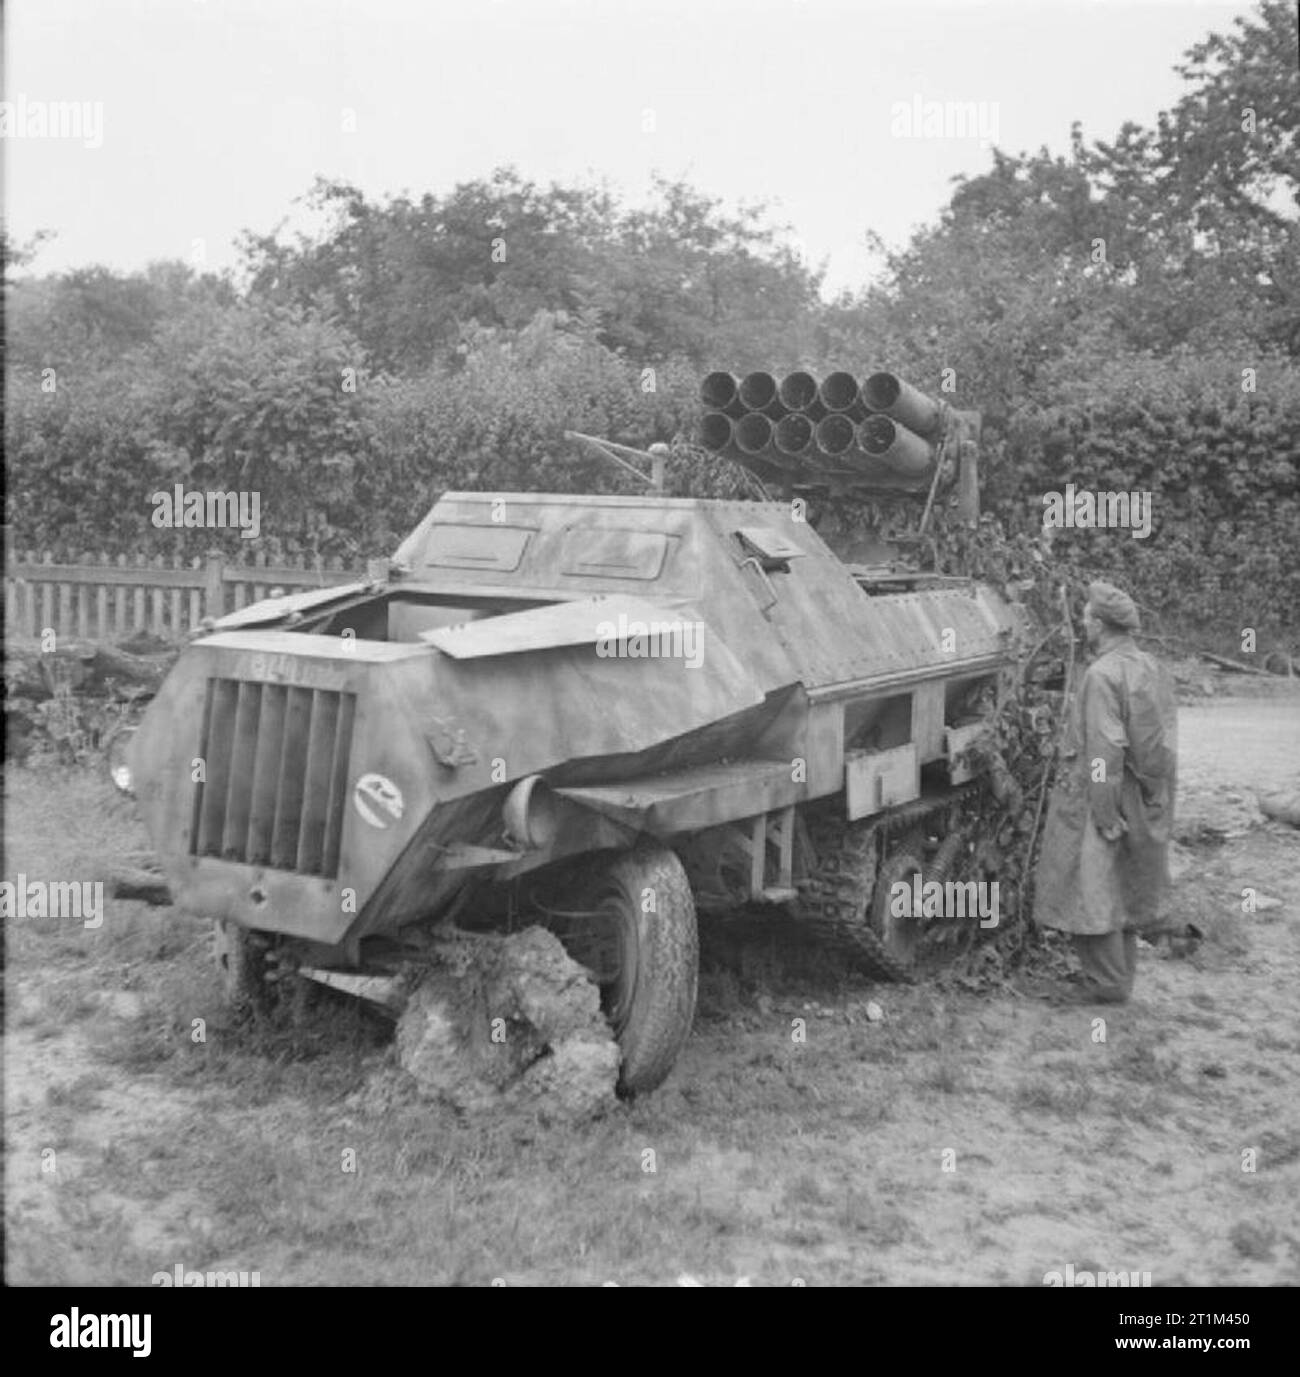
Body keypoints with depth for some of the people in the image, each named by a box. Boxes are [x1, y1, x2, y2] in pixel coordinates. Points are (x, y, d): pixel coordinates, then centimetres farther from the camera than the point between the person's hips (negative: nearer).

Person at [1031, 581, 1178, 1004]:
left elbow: (1105, 751, -23)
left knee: (1091, 887, 0)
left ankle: (1105, 982, 5)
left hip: (1099, 797, -9)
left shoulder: (1103, 674, -19)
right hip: (1147, 804, 9)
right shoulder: (1153, 668, 8)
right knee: (1121, 889, 17)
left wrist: (1106, 816, -20)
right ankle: (1120, 972, 27)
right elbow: (1165, 741, 12)